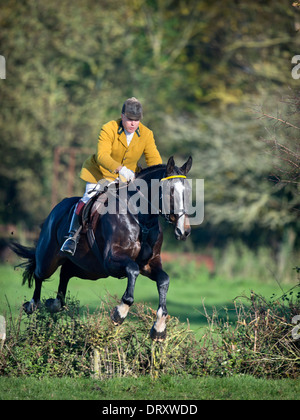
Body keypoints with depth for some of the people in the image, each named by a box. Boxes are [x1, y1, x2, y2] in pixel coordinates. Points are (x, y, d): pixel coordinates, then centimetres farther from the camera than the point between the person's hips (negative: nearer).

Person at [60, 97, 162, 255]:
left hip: (128, 176, 4)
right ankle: (73, 236, -10)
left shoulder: (146, 134, -8)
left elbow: (154, 159, -10)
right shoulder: (109, 129, -21)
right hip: (101, 172, -4)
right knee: (88, 200, -17)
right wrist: (120, 168, -51)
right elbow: (102, 155, -33)